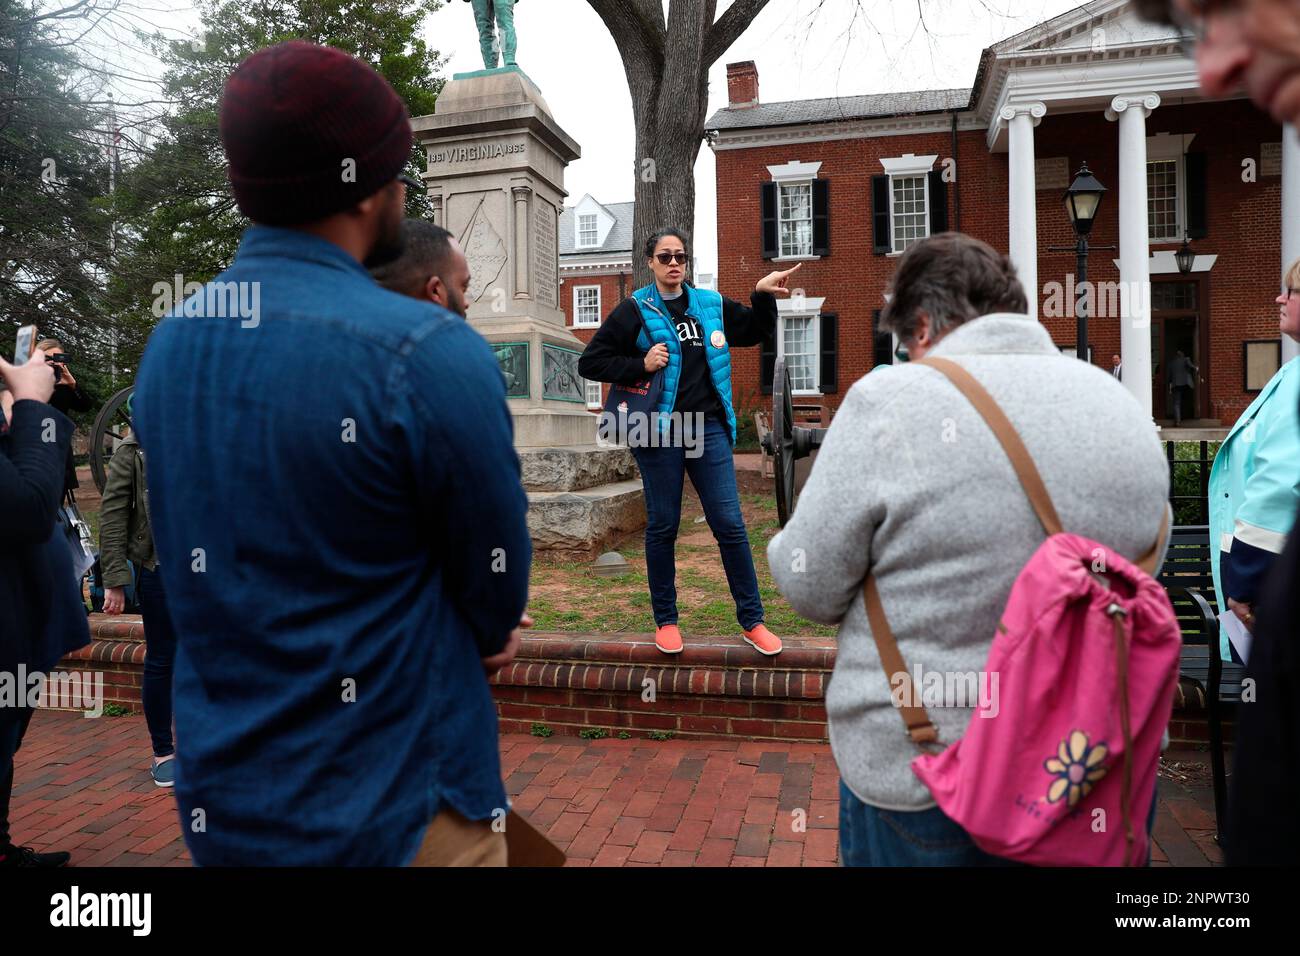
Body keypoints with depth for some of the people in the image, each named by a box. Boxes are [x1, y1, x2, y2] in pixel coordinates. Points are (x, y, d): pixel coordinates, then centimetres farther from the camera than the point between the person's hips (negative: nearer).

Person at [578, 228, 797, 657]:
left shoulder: (711, 305, 12)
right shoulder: (634, 310, 2)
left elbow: (755, 332, 25)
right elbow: (590, 363, 1)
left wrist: (763, 295, 7)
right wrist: (640, 366, -11)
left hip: (707, 428, 3)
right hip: (658, 430, -2)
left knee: (730, 523, 0)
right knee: (662, 527, 6)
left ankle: (752, 621, 11)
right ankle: (666, 621, 21)